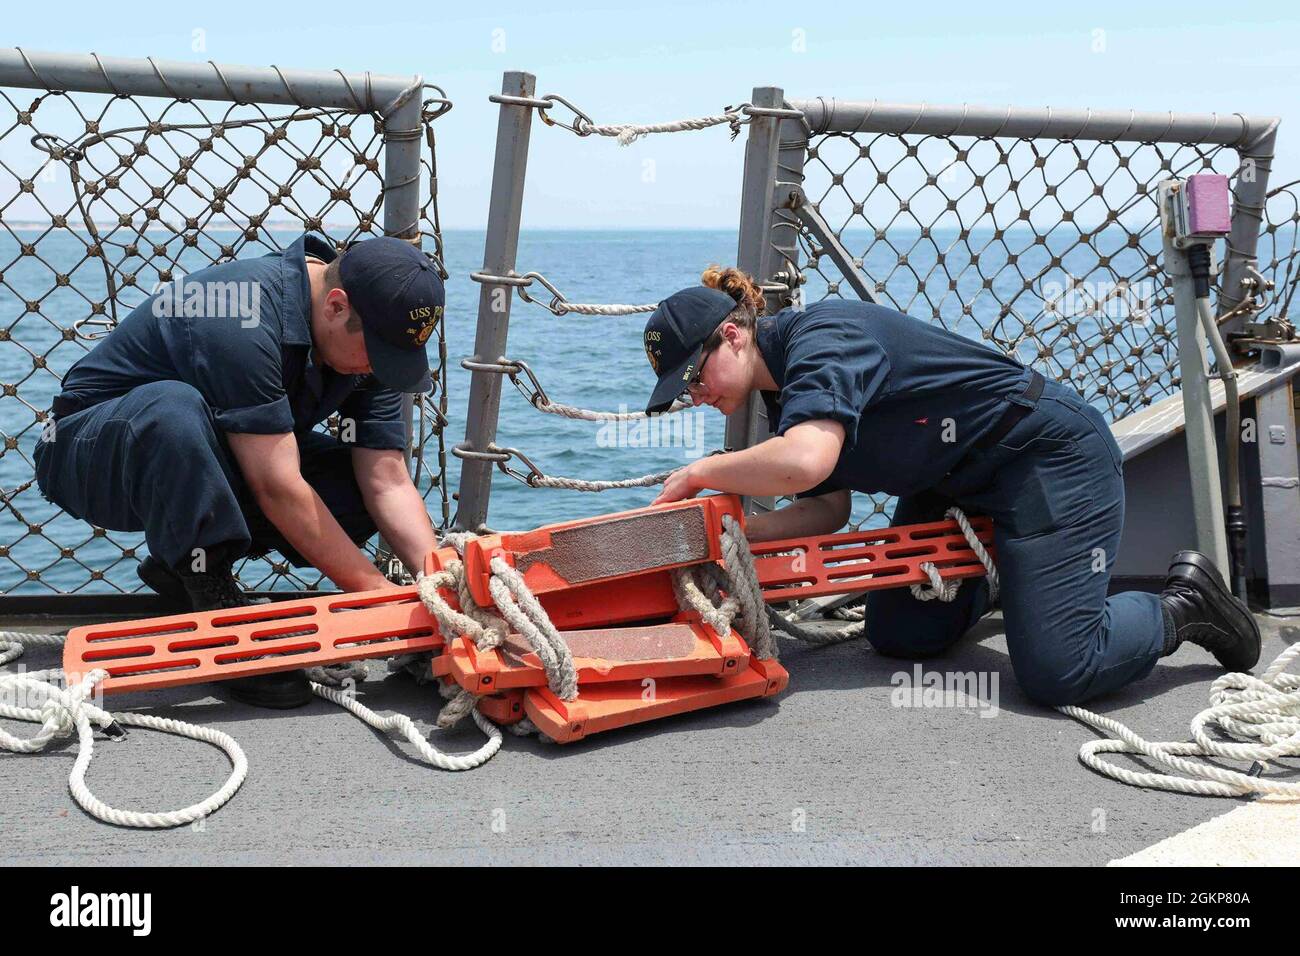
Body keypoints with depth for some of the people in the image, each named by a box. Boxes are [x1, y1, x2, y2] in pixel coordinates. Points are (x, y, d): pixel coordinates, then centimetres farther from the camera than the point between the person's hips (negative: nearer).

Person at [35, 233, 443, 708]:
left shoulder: (364, 334, -10)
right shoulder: (245, 317, -33)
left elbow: (389, 483, -13)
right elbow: (277, 489, -35)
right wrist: (380, 594, -31)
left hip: (208, 461, 7)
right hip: (92, 459, -7)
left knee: (361, 488, -12)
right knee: (173, 408, -40)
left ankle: (181, 560, 2)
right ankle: (217, 602, -25)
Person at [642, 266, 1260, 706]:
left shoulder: (821, 339, -24)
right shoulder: (784, 394, 6)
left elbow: (805, 462, -42)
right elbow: (826, 508, 3)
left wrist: (701, 472, -26)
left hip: (1050, 456, -10)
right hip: (957, 483, 10)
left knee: (1055, 674, -14)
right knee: (900, 636, 9)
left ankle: (1184, 605, 10)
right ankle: (999, 574, 34)